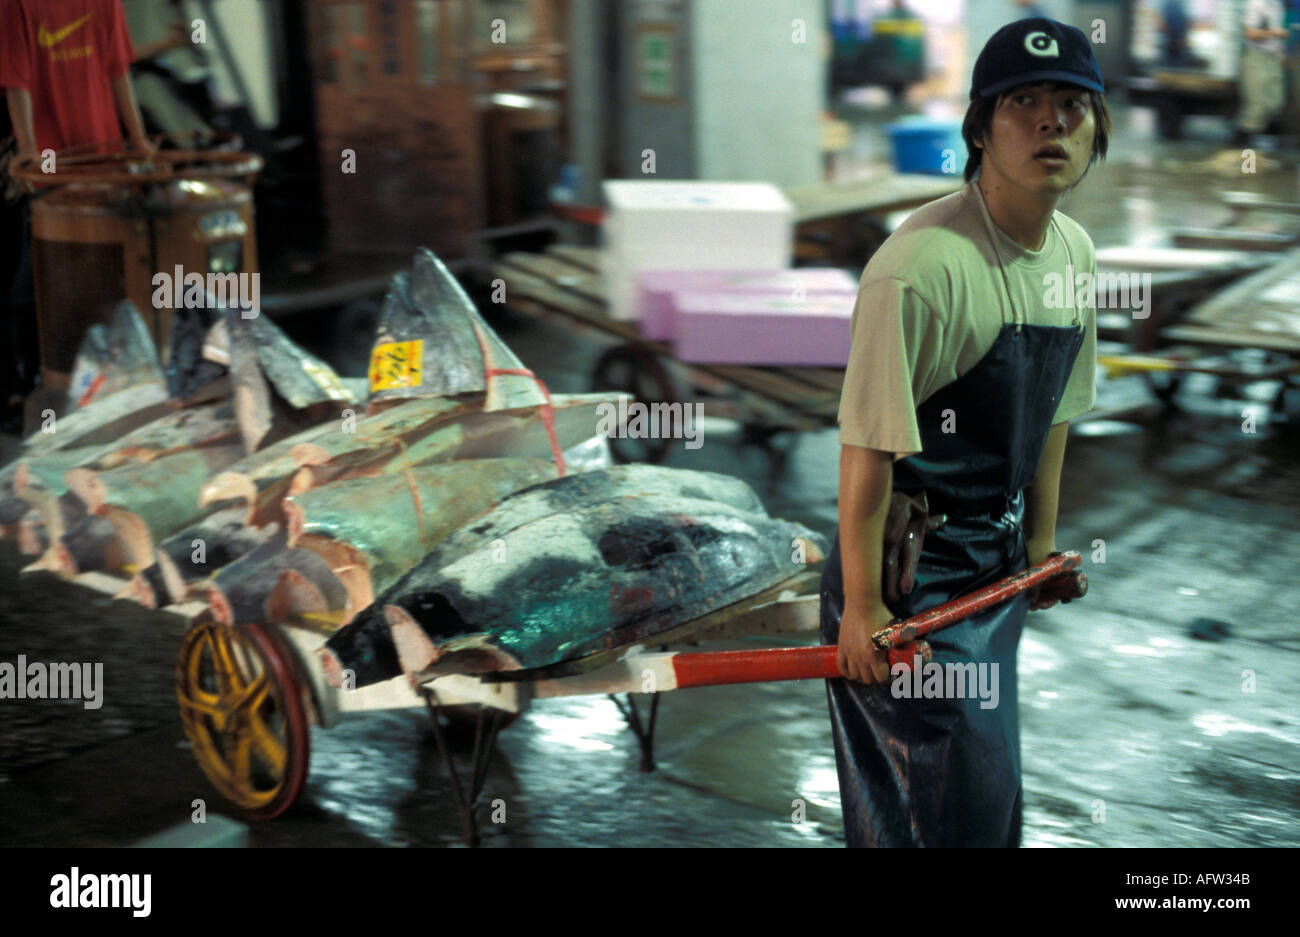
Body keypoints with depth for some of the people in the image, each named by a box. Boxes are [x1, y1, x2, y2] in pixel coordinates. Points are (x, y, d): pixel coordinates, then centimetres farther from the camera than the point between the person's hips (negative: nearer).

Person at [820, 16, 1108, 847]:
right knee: (960, 794, -1)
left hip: (999, 563, 8)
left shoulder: (1075, 253, 4)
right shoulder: (923, 264, -24)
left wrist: (1042, 544, 18)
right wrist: (861, 605, -19)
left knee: (992, 779, 19)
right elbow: (870, 445, -22)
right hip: (911, 566, -8)